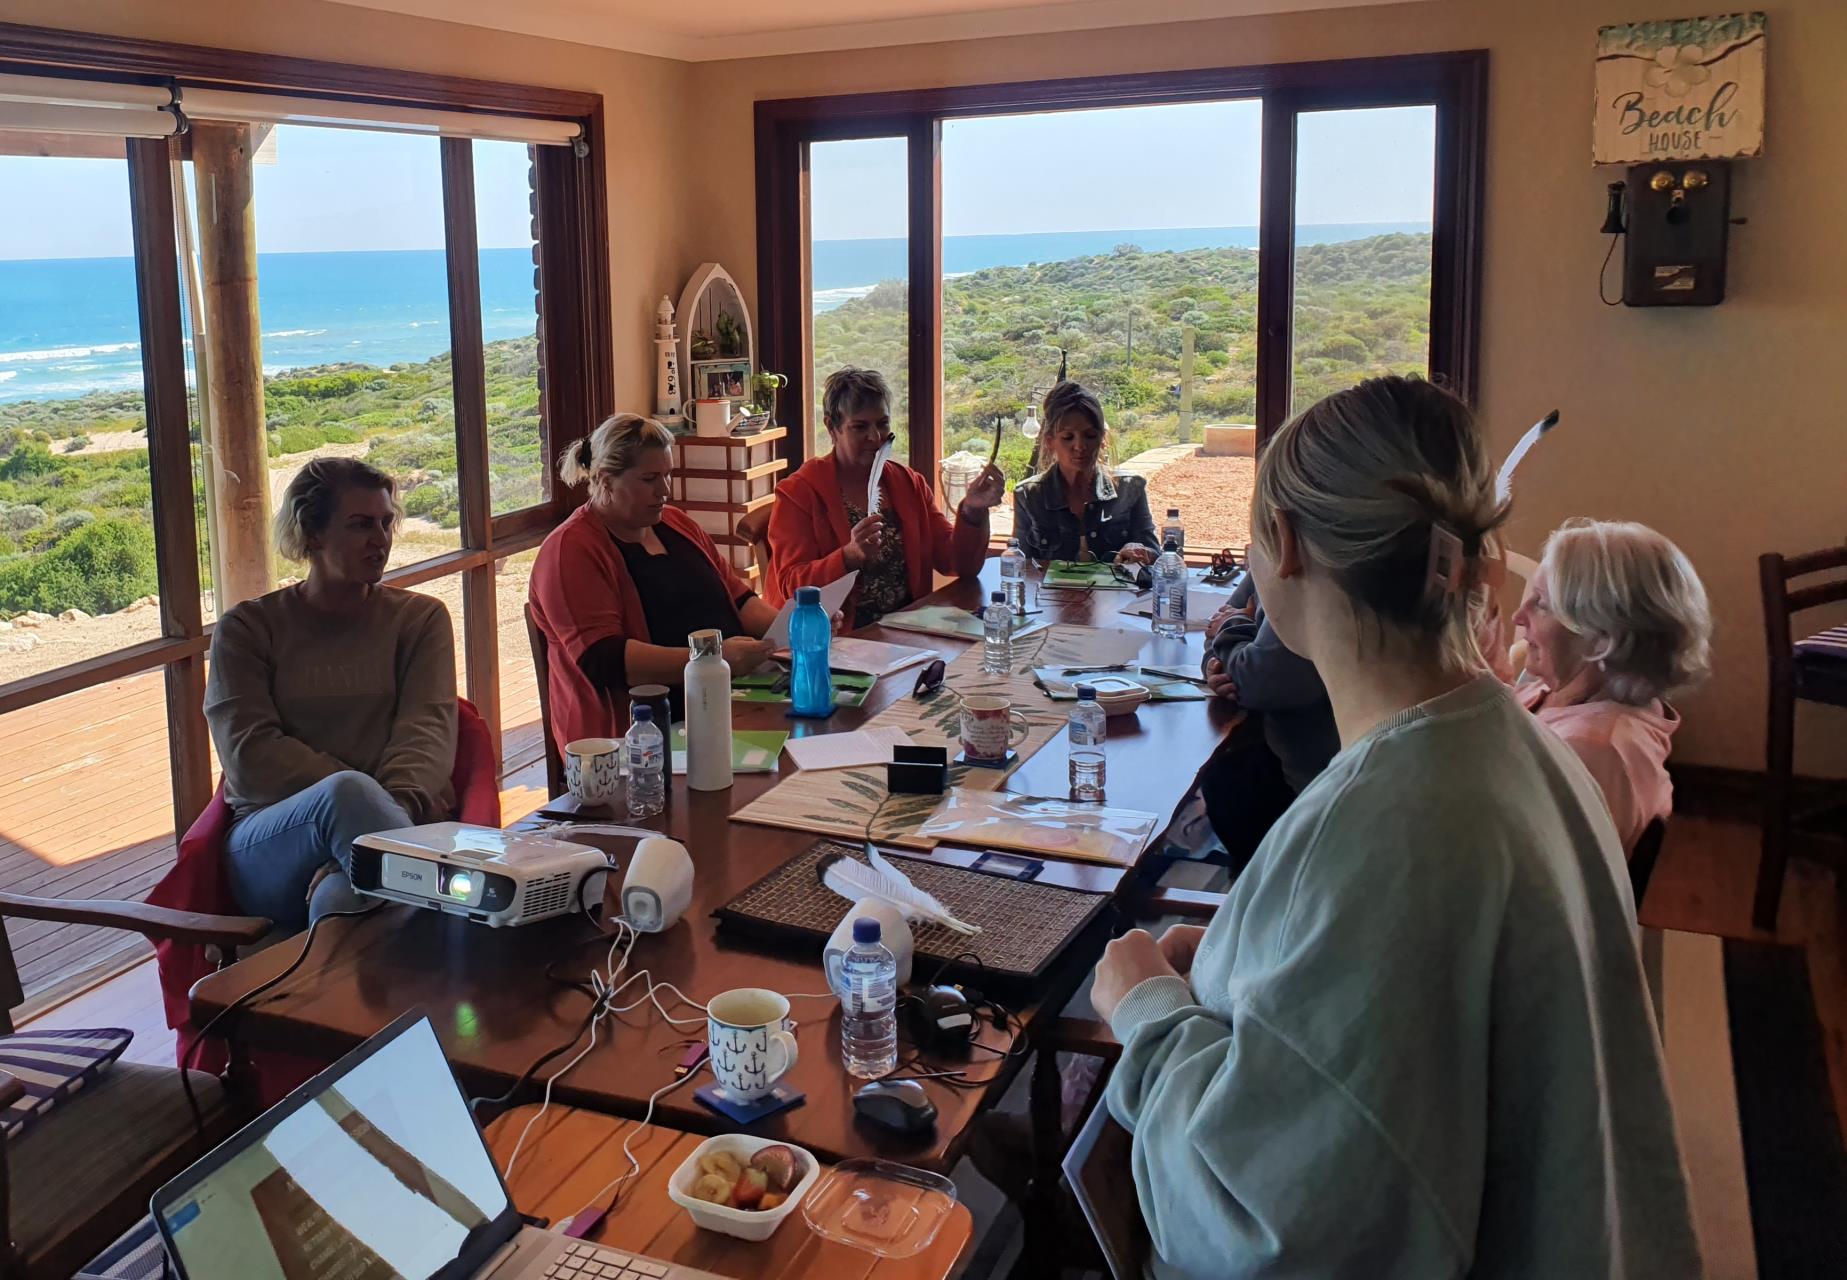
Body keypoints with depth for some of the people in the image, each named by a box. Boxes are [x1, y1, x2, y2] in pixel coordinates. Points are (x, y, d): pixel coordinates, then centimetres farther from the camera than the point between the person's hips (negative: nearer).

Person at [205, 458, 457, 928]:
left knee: (339, 901, -39)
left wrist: (396, 803, -24)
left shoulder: (420, 617, 17)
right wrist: (364, 799, -14)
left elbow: (429, 729, -1)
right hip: (268, 843, 1)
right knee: (348, 793, -36)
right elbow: (249, 757, -1)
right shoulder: (248, 629, 13)